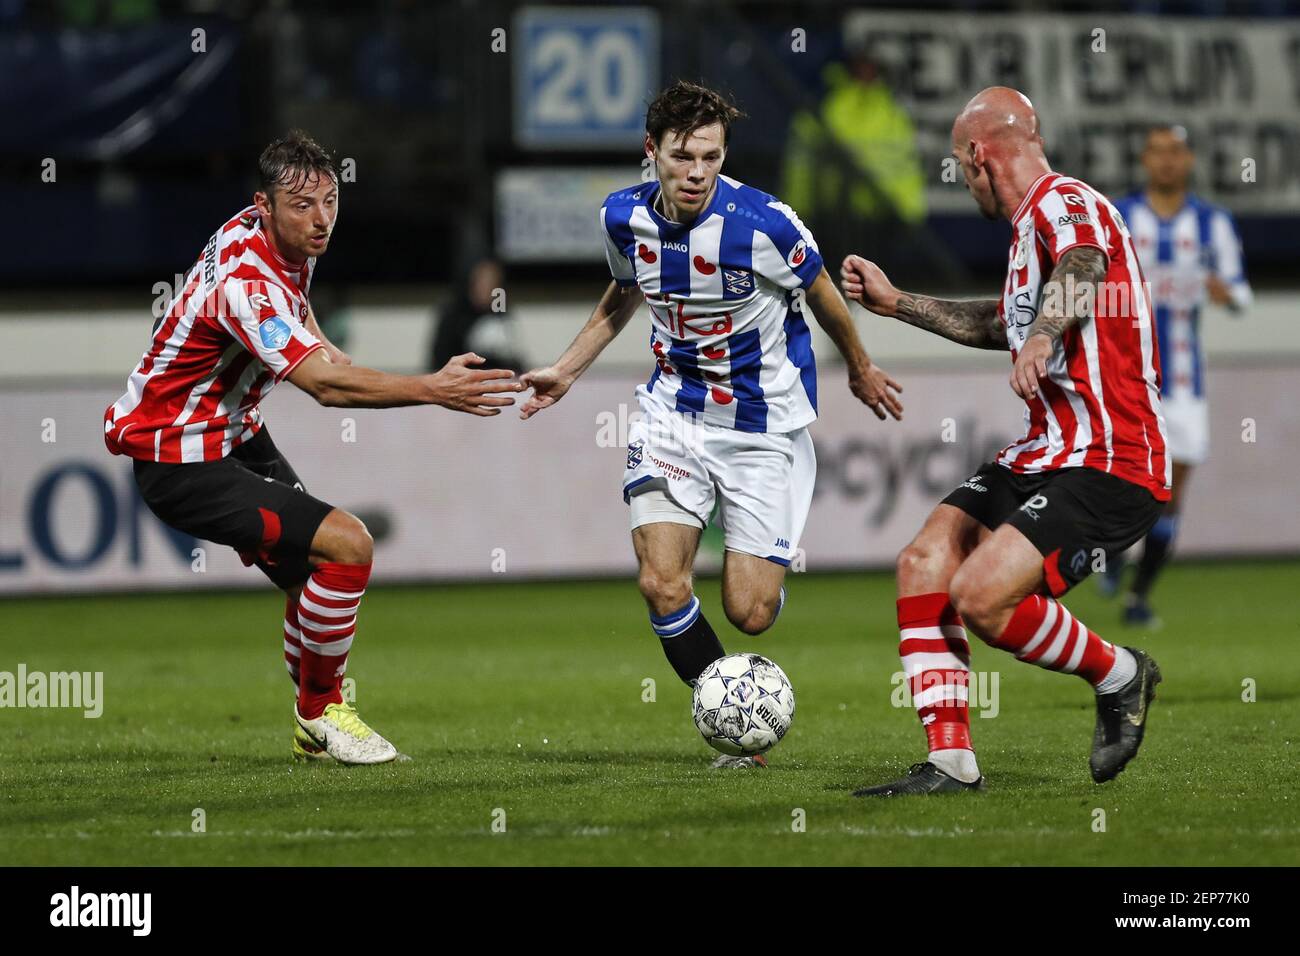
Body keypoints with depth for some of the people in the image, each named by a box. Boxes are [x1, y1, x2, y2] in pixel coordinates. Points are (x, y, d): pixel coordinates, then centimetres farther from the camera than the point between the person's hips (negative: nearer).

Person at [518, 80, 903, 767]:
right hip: (674, 414, 3)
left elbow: (822, 296, 0)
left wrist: (861, 372, 15)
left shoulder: (764, 223, -21)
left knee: (749, 613, -6)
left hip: (765, 427, -3)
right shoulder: (624, 217, -8)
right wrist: (566, 371, 17)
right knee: (662, 585, -16)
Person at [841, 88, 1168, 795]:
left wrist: (1043, 337, -58)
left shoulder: (1063, 202, -13)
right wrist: (896, 303, 41)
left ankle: (1120, 677, 3)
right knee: (924, 563, -3)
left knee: (981, 597, -22)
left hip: (1108, 467, -10)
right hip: (1043, 454, 10)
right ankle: (951, 763, -2)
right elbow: (1004, 324, 39)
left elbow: (1083, 267, -38)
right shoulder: (1030, 225, 19)